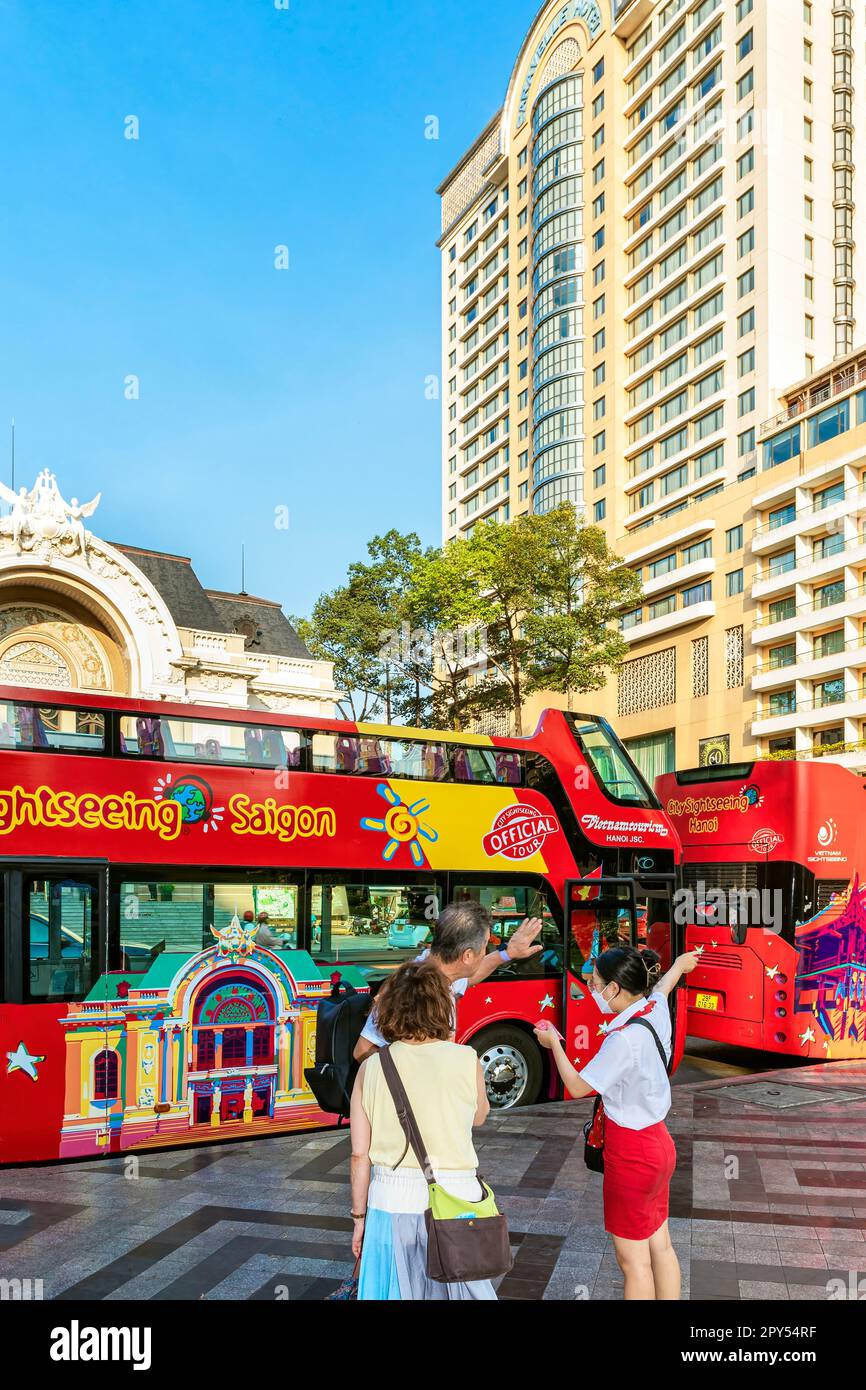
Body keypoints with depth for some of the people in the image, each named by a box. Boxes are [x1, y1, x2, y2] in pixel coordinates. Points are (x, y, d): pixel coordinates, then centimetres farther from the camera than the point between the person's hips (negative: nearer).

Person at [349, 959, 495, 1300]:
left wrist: (359, 1216, 12)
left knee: (395, 1291, 18)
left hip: (391, 1200, 1)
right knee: (457, 1291, 16)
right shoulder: (466, 1061, -7)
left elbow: (359, 1154, -1)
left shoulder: (371, 1068, -4)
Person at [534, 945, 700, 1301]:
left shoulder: (624, 1039, -27)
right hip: (658, 1143, 9)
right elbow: (662, 986, 21)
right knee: (660, 1247, 18)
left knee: (633, 1259, 4)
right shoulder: (656, 1009, -4)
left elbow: (578, 1086, -18)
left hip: (631, 1155, -9)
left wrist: (553, 1044, -3)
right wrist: (679, 964, 43)